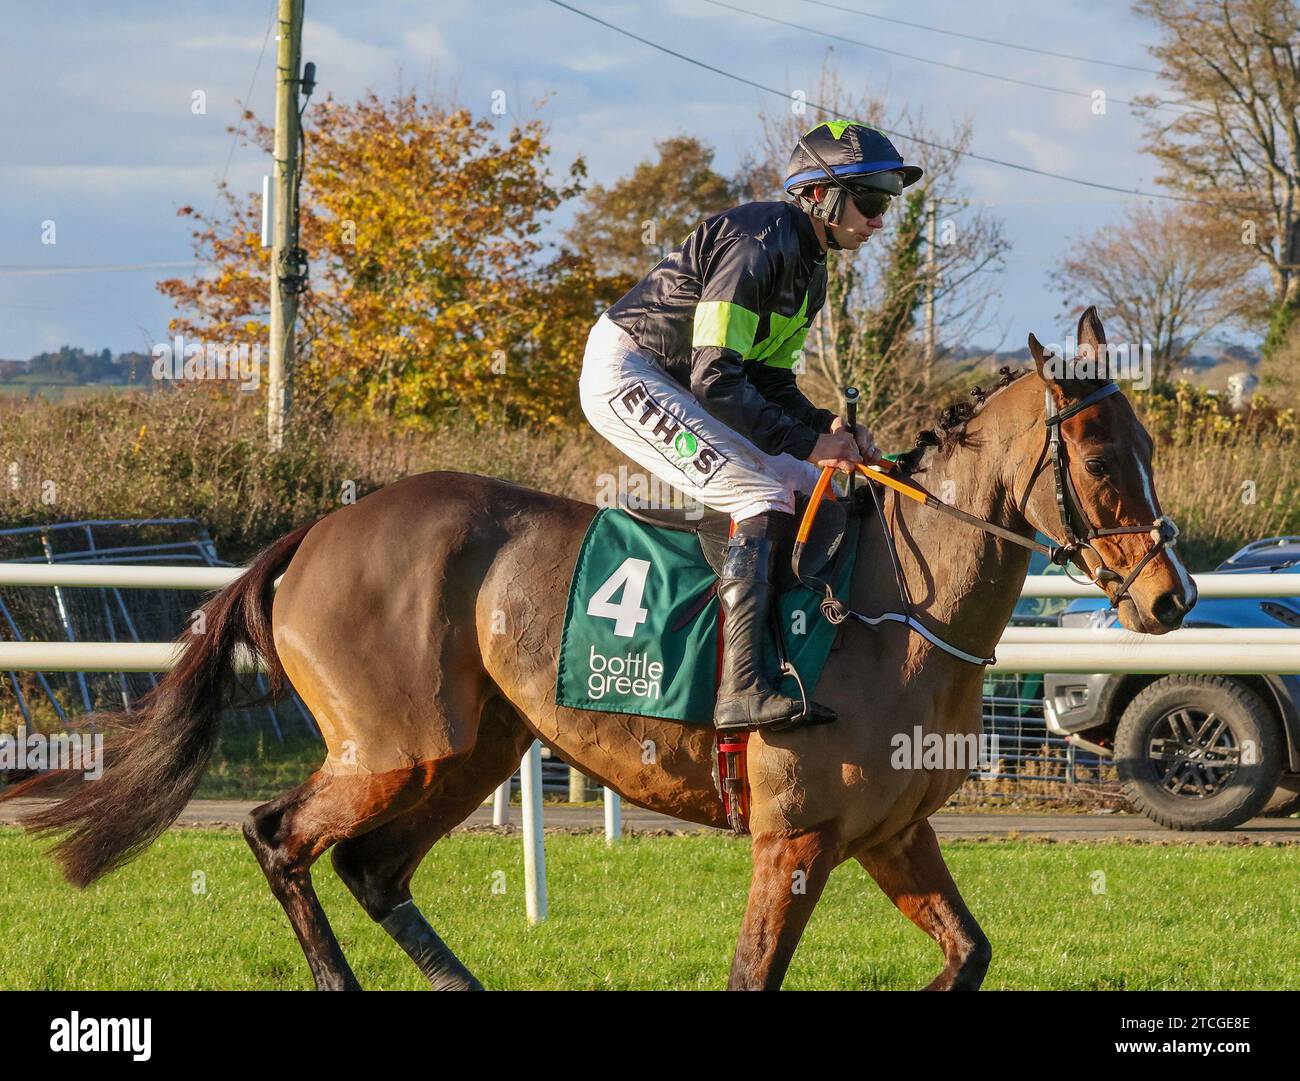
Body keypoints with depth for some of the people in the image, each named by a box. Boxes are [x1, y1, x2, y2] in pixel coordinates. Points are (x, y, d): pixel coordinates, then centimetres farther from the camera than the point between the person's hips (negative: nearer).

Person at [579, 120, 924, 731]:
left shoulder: (810, 268, 12)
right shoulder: (761, 241, -20)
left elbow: (771, 382, 13)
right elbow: (715, 377, -26)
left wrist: (829, 429, -6)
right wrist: (804, 442, -25)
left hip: (675, 387, 11)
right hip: (624, 374, -11)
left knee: (814, 491, 4)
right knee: (765, 499, -24)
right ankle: (742, 688, -33)